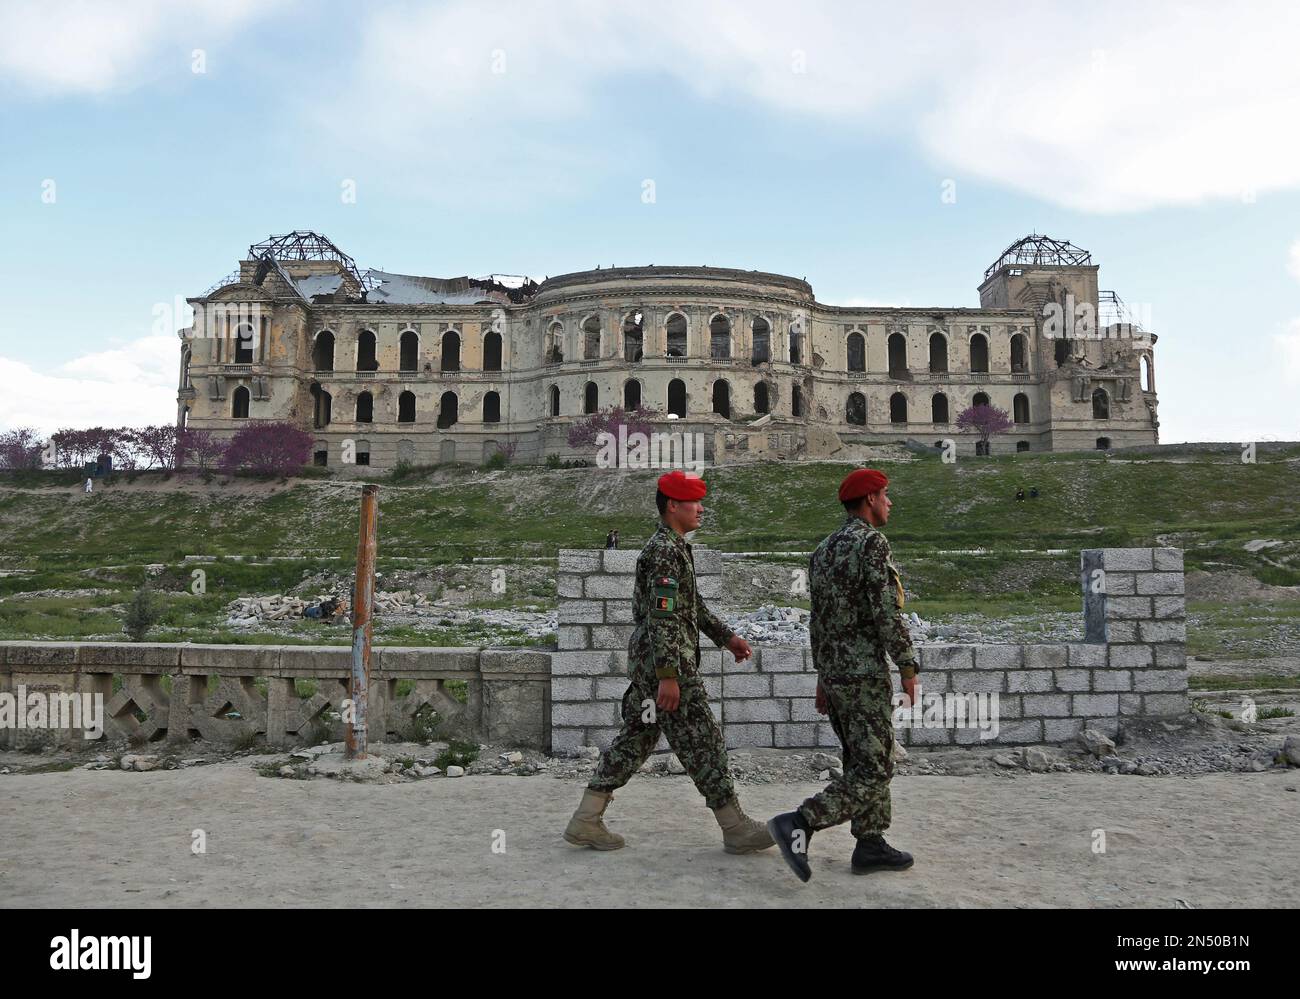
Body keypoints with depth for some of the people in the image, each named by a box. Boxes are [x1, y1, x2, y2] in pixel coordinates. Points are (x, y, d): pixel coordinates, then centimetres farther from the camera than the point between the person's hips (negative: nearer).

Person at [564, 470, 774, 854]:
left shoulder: (672, 547, 17)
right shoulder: (666, 552, -17)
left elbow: (693, 605, 26)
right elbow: (662, 617, -23)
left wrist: (726, 636, 25)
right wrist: (669, 676, -25)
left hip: (646, 663, 10)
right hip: (664, 664, -10)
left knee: (634, 739, 12)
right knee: (703, 743, -2)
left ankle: (586, 821, 15)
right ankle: (736, 829, 9)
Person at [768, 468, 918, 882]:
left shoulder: (823, 551, 14)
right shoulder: (871, 543, -12)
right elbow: (887, 612, -19)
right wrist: (908, 666, -13)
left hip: (834, 674, 9)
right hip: (865, 674, -9)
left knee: (862, 761, 16)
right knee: (873, 770, -5)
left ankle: (870, 847, 20)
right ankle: (798, 824, -14)